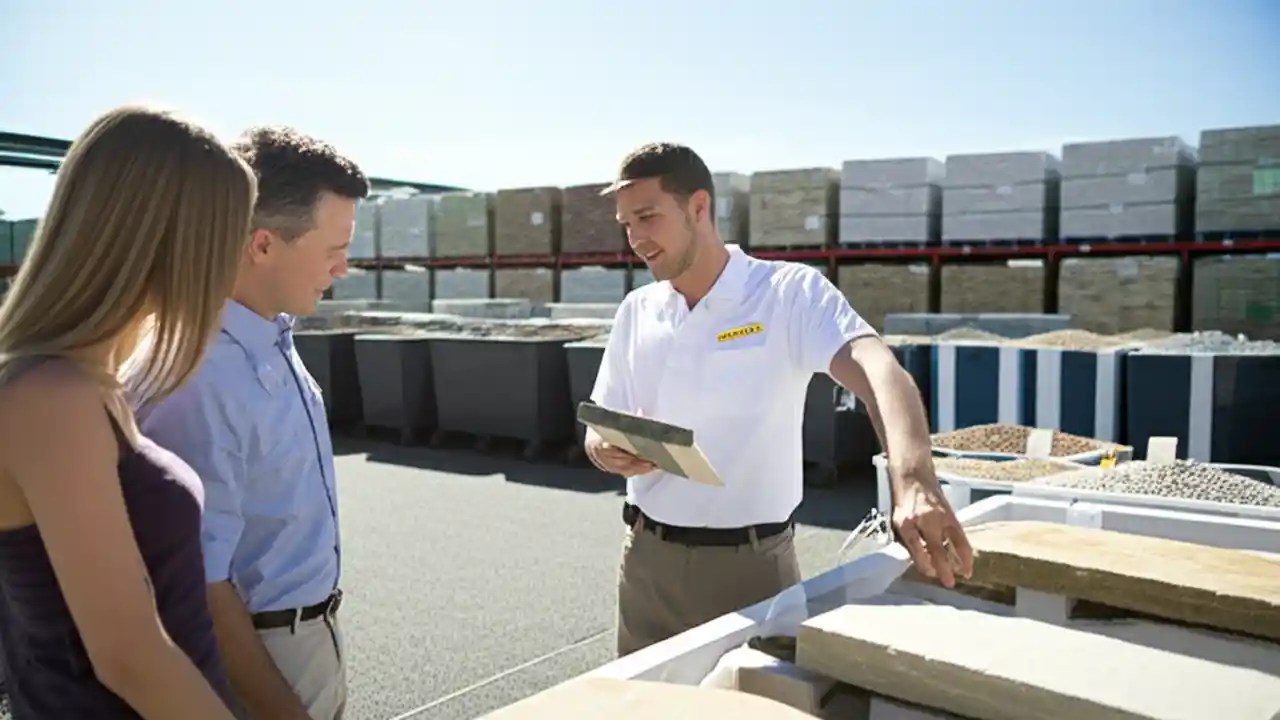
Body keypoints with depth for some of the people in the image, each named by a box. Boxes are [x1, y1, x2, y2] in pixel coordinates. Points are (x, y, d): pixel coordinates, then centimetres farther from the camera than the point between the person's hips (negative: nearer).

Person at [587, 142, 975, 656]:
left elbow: (879, 374, -28)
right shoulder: (636, 310, 5)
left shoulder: (791, 292, -12)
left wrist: (914, 485, -46)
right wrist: (610, 453, -14)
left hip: (751, 563, -4)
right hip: (648, 560, 5)